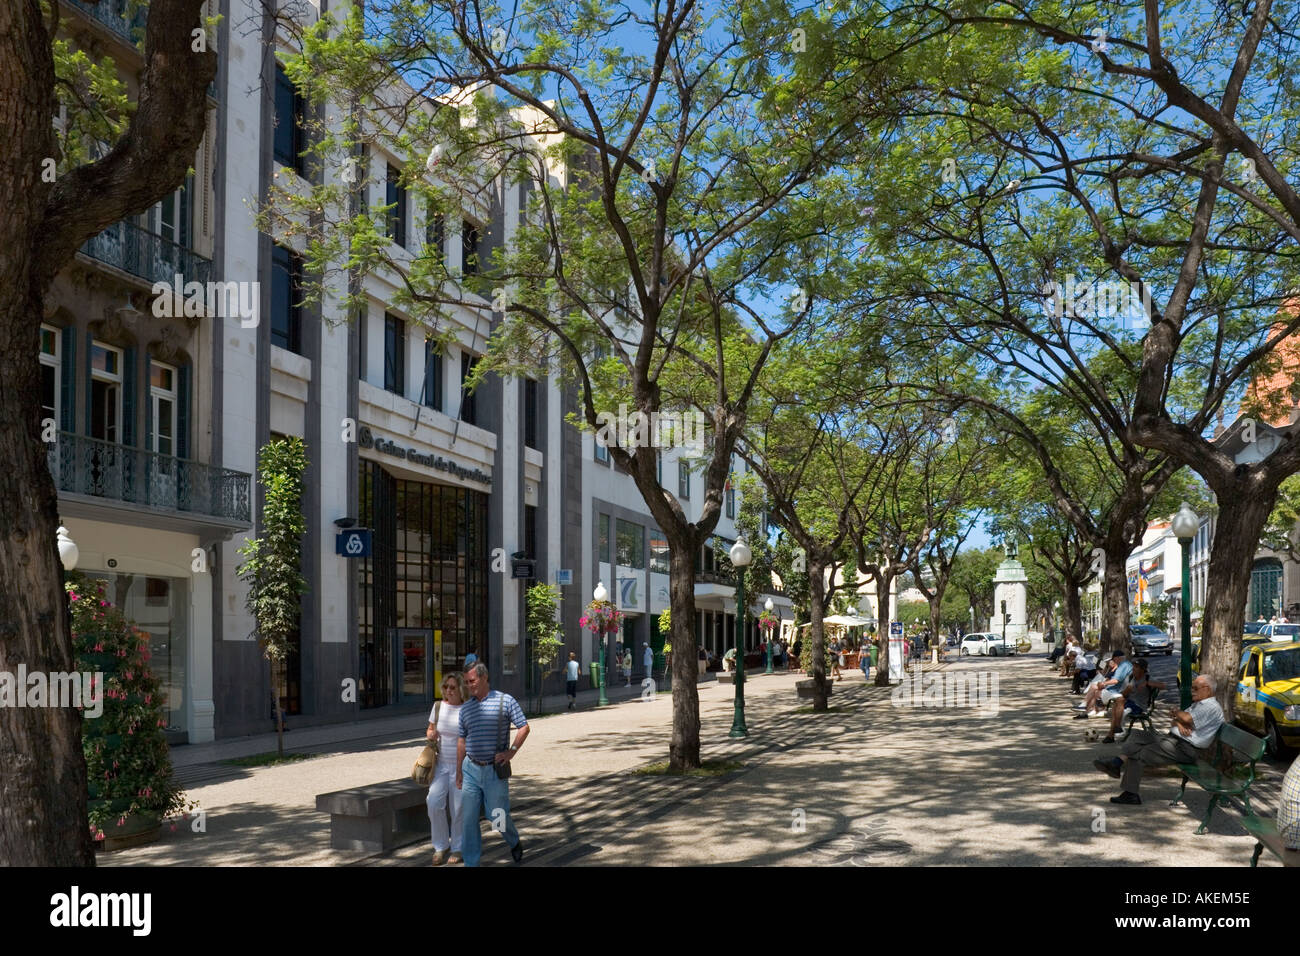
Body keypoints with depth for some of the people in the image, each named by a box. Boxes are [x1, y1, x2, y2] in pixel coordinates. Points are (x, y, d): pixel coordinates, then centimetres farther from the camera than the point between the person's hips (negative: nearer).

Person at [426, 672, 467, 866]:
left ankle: (458, 848, 22)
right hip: (440, 764, 3)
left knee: (458, 808, 2)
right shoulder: (438, 706, 2)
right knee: (434, 803, -10)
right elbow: (431, 730, 15)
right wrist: (430, 735, -7)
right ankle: (440, 846, 9)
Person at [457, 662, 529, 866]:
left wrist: (511, 751, -15)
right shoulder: (466, 708, 9)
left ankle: (515, 843, 32)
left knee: (497, 815, 3)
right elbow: (461, 740, 13)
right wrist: (459, 771, 12)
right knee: (469, 819, 2)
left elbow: (524, 727, -4)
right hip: (471, 769, 4)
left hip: (494, 770, -4)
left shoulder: (505, 701, -4)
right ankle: (471, 862, 10)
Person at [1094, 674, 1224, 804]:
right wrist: (1179, 724, -7)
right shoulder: (1198, 704, 24)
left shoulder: (1212, 707, -9)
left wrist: (1177, 713, 1)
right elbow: (1176, 719, 18)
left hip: (1185, 748, -10)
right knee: (1137, 735, -1)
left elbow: (1187, 719, -22)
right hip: (1172, 738, 10)